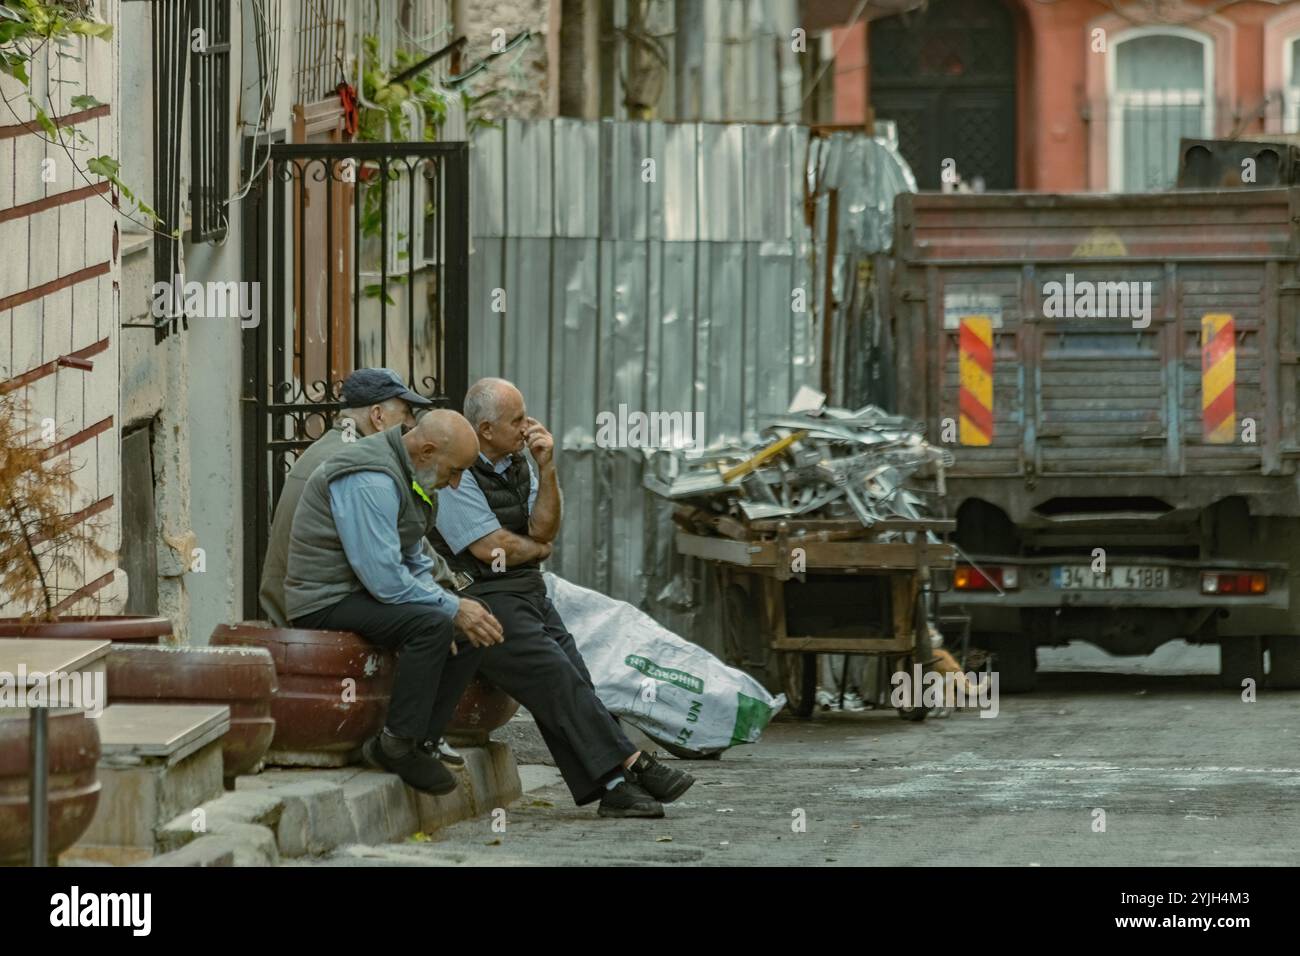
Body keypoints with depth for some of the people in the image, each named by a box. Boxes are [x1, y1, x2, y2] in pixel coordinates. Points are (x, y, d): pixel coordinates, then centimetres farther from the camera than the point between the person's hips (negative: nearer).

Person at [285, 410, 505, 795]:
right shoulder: (369, 481, -22)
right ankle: (396, 745, -22)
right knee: (430, 625, -30)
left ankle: (423, 736, -1)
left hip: (363, 594, 10)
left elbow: (415, 564, 20)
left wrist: (451, 608, 2)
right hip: (328, 601, -10)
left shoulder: (409, 477, 12)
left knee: (475, 628, 3)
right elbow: (384, 578, -27)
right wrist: (452, 609, -18)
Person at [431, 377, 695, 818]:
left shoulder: (516, 464, 14)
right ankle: (631, 766, -21)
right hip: (483, 598, -8)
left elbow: (544, 530, 6)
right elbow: (492, 548, -14)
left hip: (528, 591, 8)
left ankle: (611, 786, -20)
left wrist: (546, 468, -5)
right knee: (557, 676, -19)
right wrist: (538, 549, 5)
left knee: (570, 682, -10)